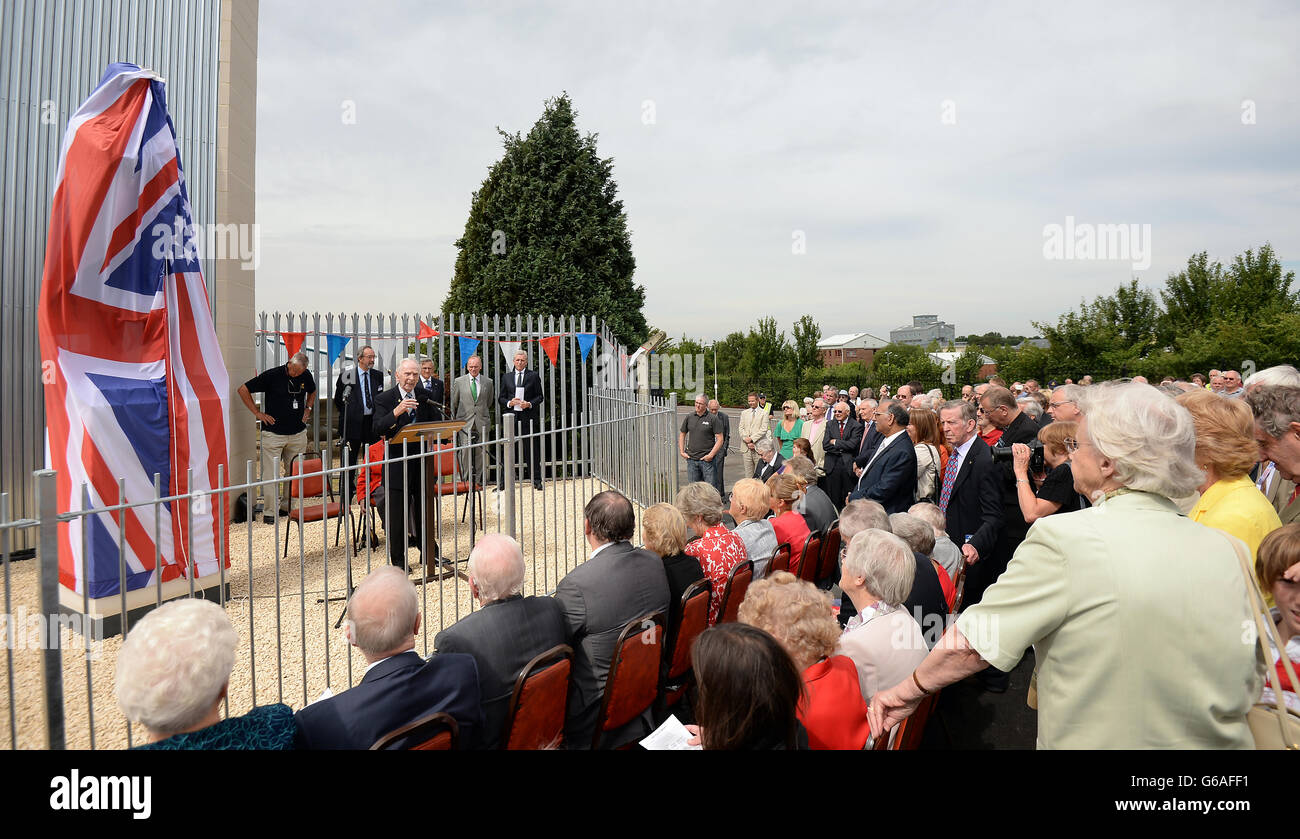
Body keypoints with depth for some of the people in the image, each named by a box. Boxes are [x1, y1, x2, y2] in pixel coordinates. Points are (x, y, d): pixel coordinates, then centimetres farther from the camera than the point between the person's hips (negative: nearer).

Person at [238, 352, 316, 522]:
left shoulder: (306, 375, 4)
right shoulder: (273, 375, -10)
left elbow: (312, 392, 27)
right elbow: (243, 390, -4)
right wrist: (258, 413, -6)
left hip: (298, 433, 4)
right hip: (273, 433, -4)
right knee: (271, 474, -4)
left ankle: (288, 506, 22)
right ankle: (271, 511, 4)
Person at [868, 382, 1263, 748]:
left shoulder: (1064, 538, -24)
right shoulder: (1223, 551, -6)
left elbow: (971, 644, -19)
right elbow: (1248, 684, 3)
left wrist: (907, 691, -5)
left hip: (1096, 740, -5)